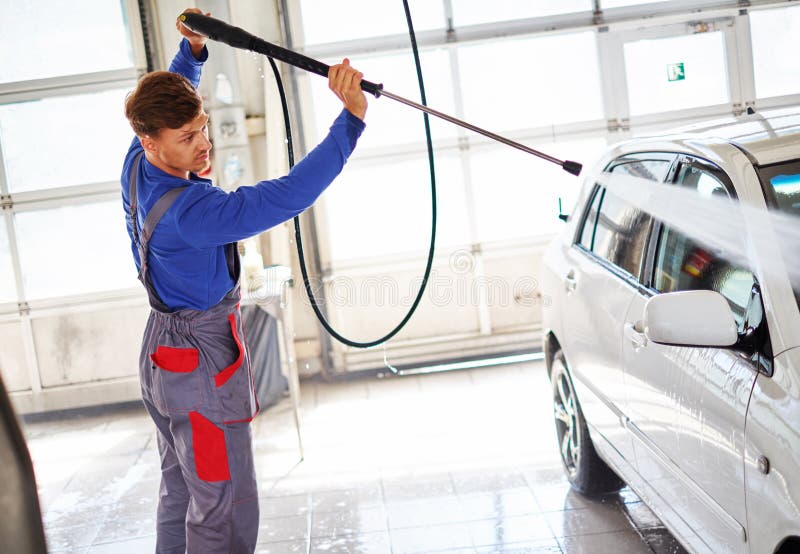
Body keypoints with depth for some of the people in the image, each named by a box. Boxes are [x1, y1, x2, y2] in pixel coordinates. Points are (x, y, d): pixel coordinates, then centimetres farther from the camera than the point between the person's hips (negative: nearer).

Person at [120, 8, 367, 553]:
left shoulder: (138, 166, -3)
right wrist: (351, 119, -42)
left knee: (181, 491, 22)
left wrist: (192, 50, 12)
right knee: (225, 507, -1)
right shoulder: (187, 210, -31)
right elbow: (283, 198, -40)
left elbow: (170, 99, 20)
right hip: (201, 362, -10)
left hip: (165, 350, 10)